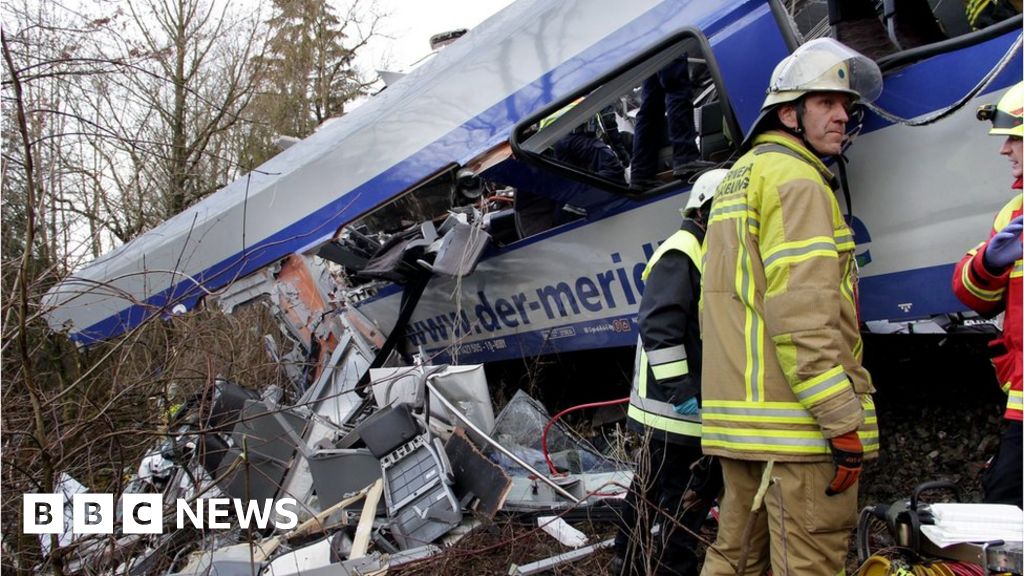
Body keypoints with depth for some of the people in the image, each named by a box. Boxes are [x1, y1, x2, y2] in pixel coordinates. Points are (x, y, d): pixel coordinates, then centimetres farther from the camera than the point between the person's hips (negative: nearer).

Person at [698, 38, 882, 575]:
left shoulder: (737, 180, 21)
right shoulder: (796, 179, -9)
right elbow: (802, 314, -20)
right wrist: (845, 421, -19)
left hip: (740, 417, 10)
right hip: (796, 423, -10)